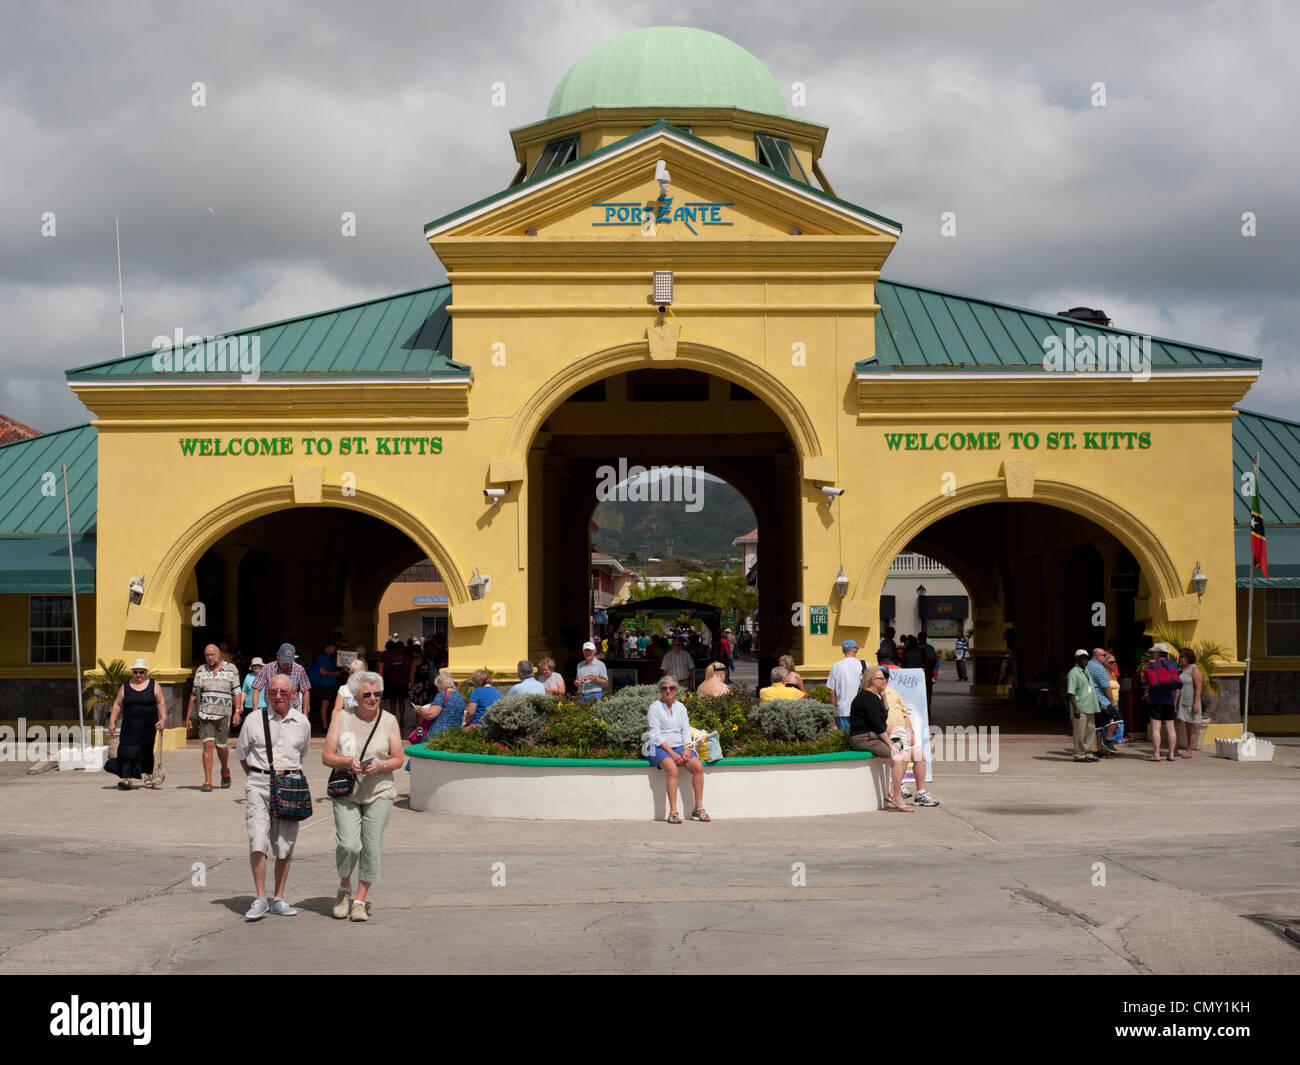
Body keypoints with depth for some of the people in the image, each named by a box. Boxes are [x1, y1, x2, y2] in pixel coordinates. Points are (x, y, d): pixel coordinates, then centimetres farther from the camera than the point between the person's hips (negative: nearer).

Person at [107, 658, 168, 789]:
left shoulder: (153, 686, 6)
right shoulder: (125, 687, 9)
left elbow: (161, 703, 1)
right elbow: (117, 705, 8)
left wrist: (163, 719, -11)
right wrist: (112, 721, 0)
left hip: (148, 725, -1)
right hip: (130, 726, 1)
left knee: (146, 750, 2)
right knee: (127, 750, -12)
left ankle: (147, 775, 19)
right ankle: (126, 778, -17)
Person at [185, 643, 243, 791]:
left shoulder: (231, 669, 3)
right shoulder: (201, 671, 9)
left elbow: (237, 692, 3)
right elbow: (194, 694, 13)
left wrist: (237, 712, -9)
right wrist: (188, 716, 12)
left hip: (224, 714, -1)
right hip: (205, 714, 1)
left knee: (221, 746, 4)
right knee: (208, 745, -9)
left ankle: (225, 771, 33)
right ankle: (207, 781, -9)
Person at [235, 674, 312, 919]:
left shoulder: (302, 723, 6)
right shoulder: (254, 720, 0)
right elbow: (241, 754, 13)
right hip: (259, 784, -2)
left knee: (285, 848, 4)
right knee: (258, 844, -12)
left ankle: (278, 900, 14)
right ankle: (260, 900, -6)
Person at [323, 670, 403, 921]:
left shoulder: (389, 721, 4)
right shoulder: (342, 717, 3)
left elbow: (398, 759, 7)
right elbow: (327, 756, 3)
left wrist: (380, 765, -14)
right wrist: (348, 762, -16)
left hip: (379, 793, 1)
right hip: (346, 792, -1)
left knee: (371, 849, -2)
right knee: (348, 844, -15)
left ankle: (360, 901, 14)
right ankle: (344, 889, 13)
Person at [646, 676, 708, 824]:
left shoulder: (680, 707, 16)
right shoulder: (654, 707, 0)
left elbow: (686, 730, 12)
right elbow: (656, 735, -8)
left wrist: (687, 749, -7)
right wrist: (671, 753, -16)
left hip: (680, 746, 5)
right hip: (661, 748, -5)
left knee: (698, 767, -21)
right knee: (672, 769, -34)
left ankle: (699, 808, -15)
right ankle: (673, 812, -35)